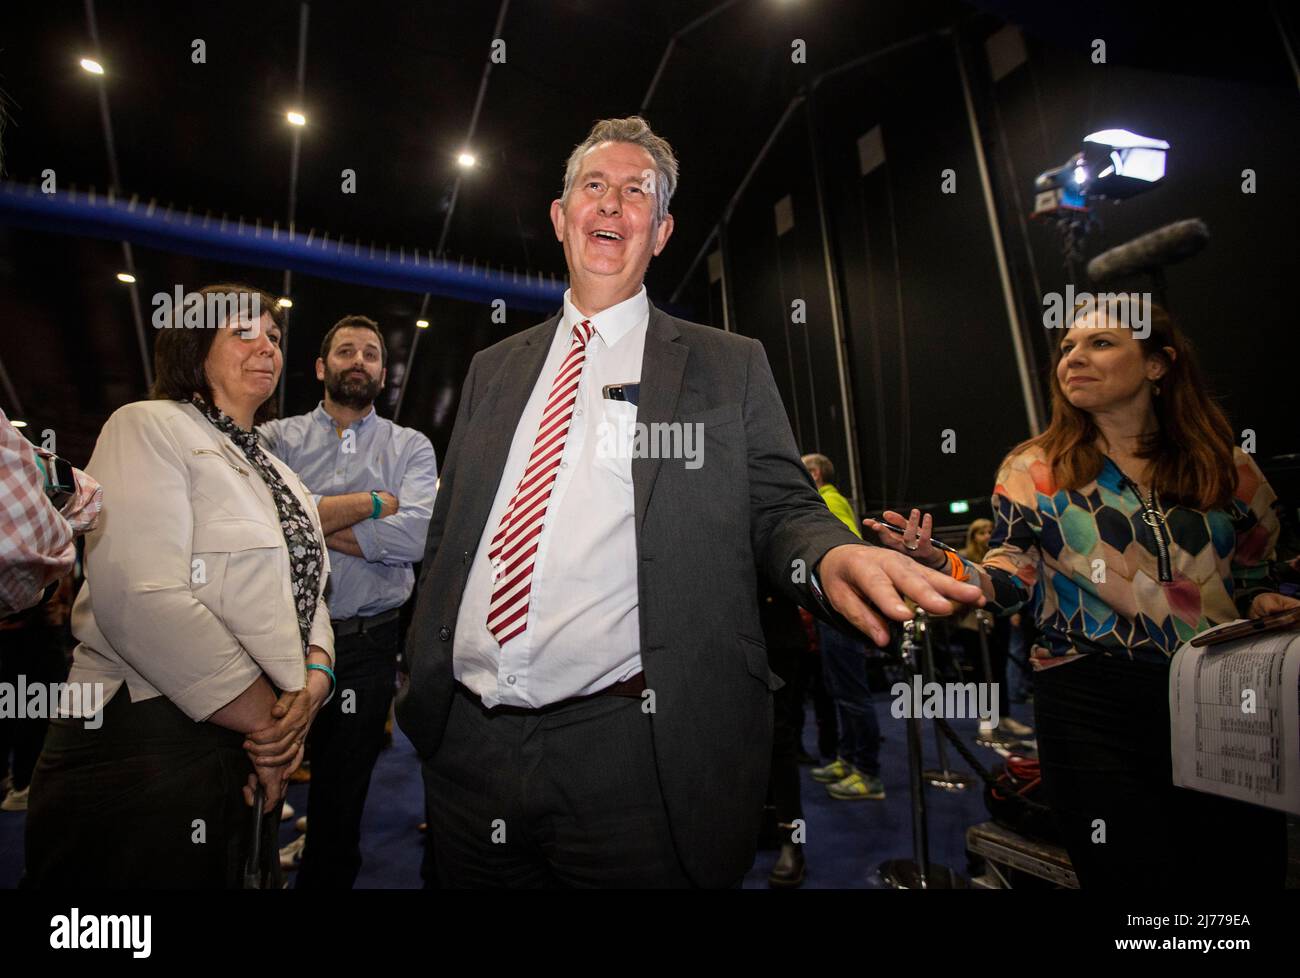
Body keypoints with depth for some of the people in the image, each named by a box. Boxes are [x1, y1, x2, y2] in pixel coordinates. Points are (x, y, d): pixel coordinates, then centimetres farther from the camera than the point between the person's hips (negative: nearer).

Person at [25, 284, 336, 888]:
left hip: (257, 751, 7)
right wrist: (269, 720, -17)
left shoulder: (276, 473, 16)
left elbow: (306, 594, 11)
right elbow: (142, 601, -21)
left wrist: (315, 680, -10)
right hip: (149, 744, -7)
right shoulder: (150, 427, -8)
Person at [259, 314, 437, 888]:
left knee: (341, 798, 15)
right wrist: (371, 502, -11)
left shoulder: (410, 447, 5)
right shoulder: (277, 437, 6)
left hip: (366, 644, 0)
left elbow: (414, 536, -13)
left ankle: (324, 880, 35)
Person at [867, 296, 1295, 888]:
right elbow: (1007, 586, -4)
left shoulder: (1228, 468, 8)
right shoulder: (1035, 470, 1)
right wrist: (934, 561, -21)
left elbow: (1253, 579, 19)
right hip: (1091, 704, -3)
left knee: (1246, 870, 12)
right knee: (1135, 873, -1)